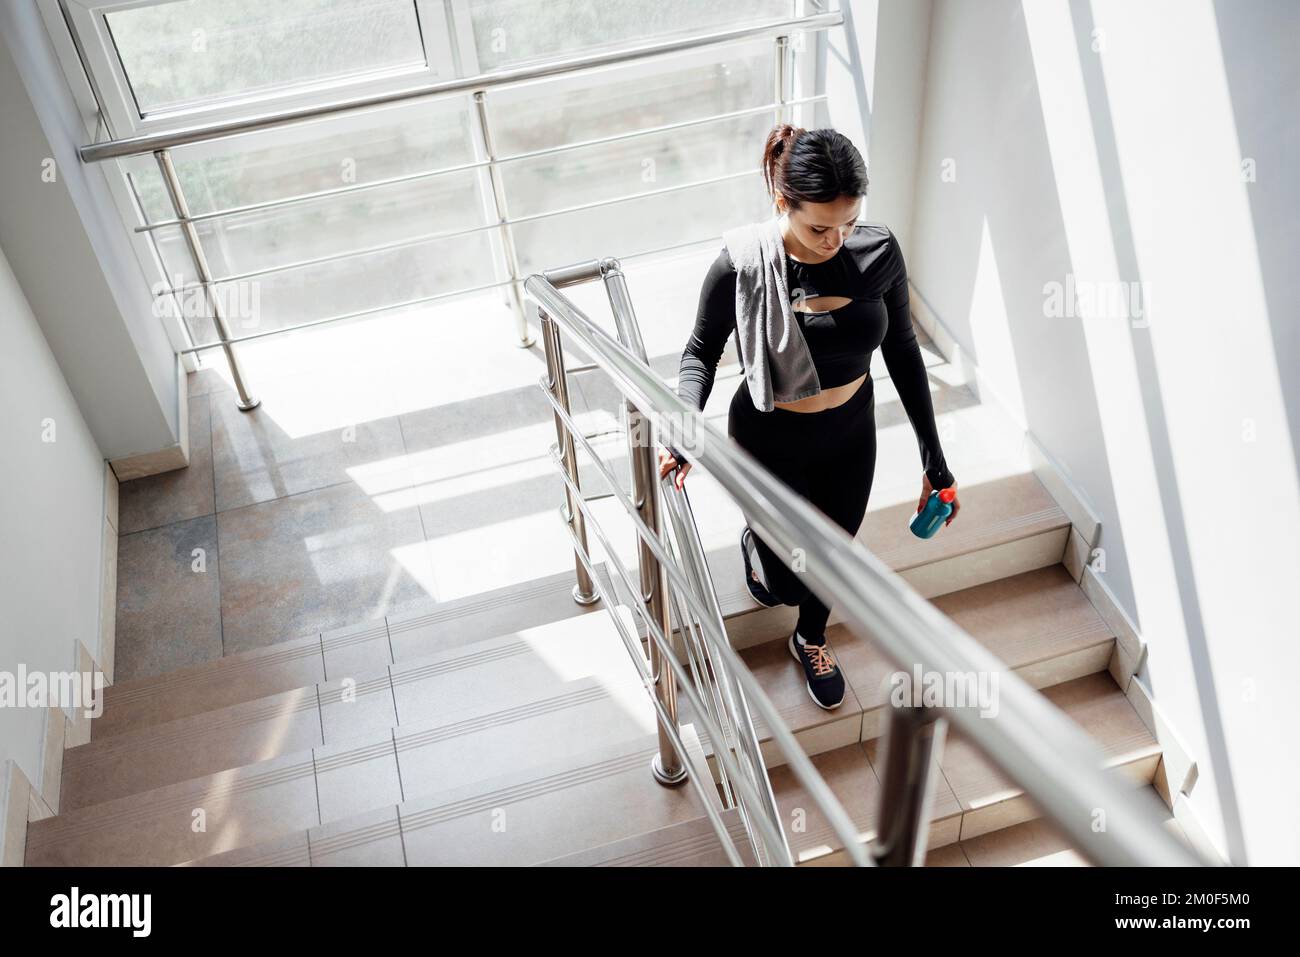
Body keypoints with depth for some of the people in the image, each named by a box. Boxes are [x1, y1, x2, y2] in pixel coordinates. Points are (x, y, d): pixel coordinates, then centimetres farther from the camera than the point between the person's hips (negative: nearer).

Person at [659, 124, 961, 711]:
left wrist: (934, 459, -2)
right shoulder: (740, 268, -26)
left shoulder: (879, 253, -18)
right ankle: (754, 545, 53)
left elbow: (902, 352, -5)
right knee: (786, 584, 13)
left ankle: (810, 639, 57)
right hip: (769, 443, -2)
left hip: (851, 438, 3)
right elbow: (701, 351, -10)